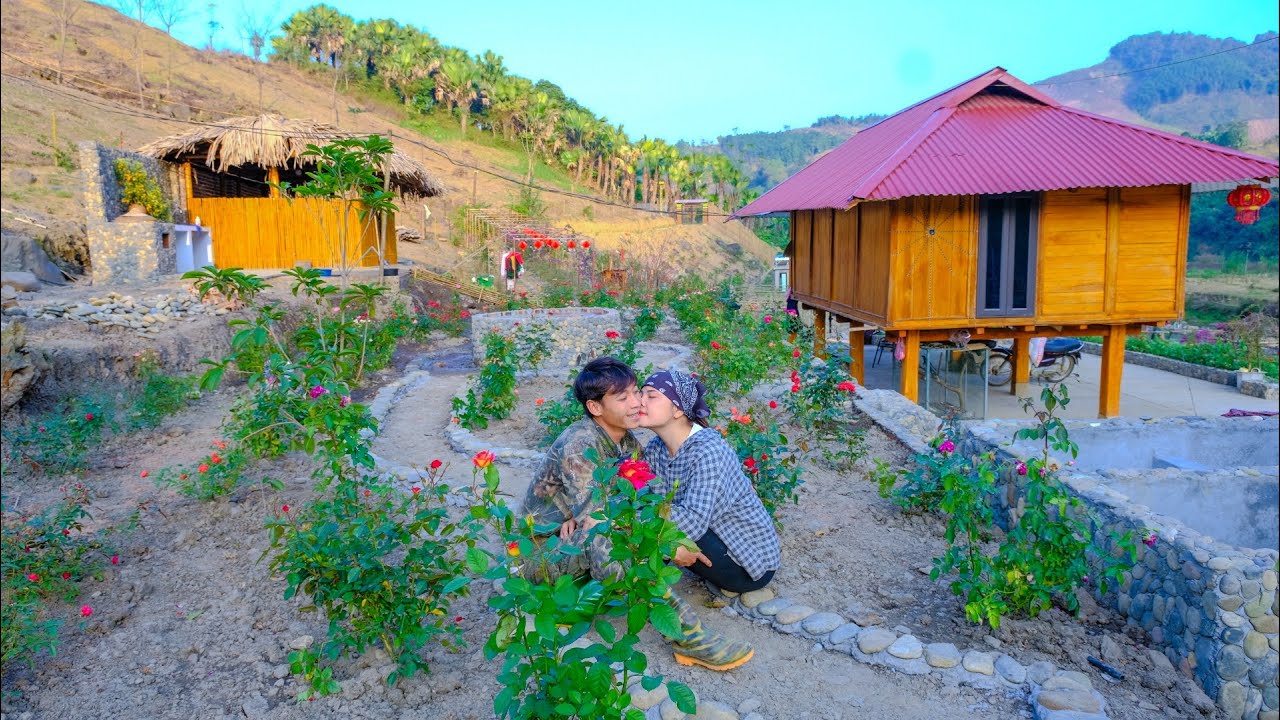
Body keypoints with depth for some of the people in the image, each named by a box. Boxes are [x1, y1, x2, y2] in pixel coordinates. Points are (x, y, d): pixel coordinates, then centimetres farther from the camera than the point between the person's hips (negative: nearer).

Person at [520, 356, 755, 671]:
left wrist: (584, 515, -24)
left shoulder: (627, 441, -2)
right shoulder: (579, 445, -27)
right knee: (610, 541, -36)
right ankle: (687, 635, -31)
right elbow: (595, 524, -31)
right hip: (544, 553, -8)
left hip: (576, 535, 8)